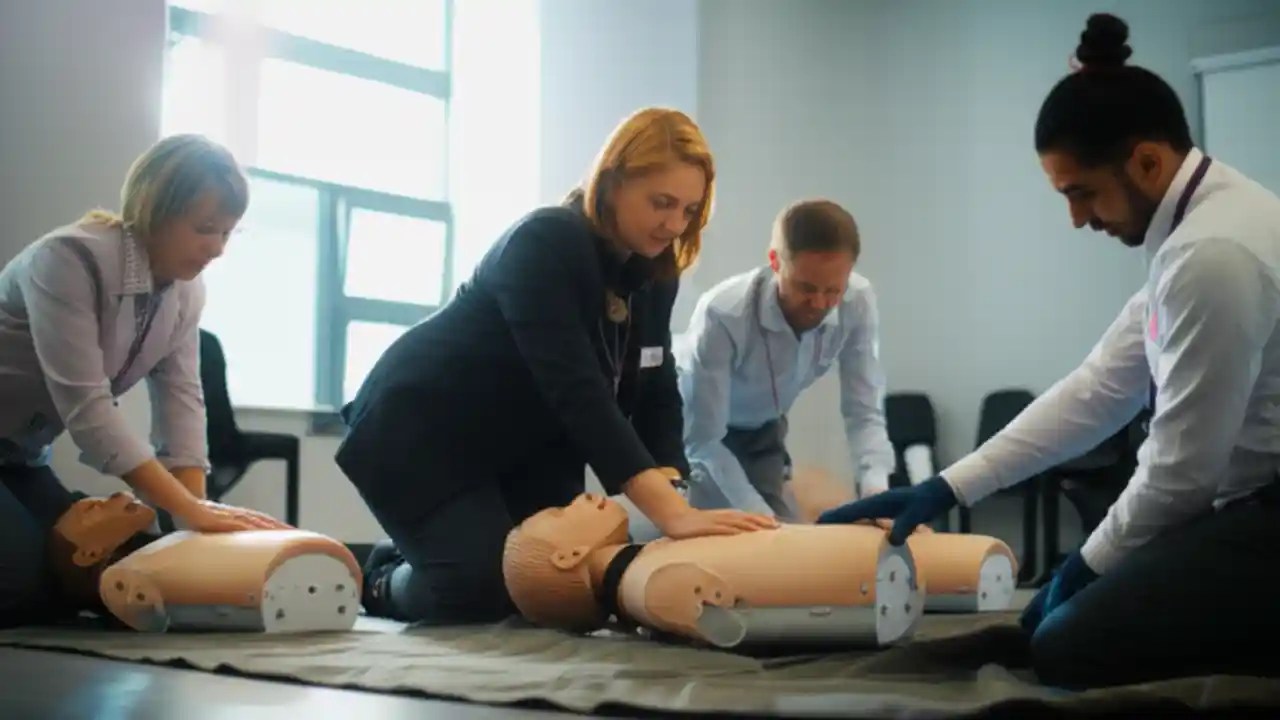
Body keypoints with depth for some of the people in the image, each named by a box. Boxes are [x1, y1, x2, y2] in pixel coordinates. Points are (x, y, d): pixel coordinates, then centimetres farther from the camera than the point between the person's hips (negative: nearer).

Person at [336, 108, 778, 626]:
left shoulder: (656, 276, -3)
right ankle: (382, 581, 13)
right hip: (421, 433, -8)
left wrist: (673, 495, -23)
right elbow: (576, 389, -39)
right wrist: (672, 514, -47)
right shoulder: (544, 244, -27)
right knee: (484, 592, -20)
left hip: (521, 447, 8)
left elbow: (656, 398, -3)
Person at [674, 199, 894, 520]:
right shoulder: (722, 315, -41)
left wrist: (875, 491, -41)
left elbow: (863, 412, -23)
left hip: (762, 432, 4)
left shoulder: (858, 302, -28)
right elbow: (702, 439, -34)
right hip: (696, 431, -4)